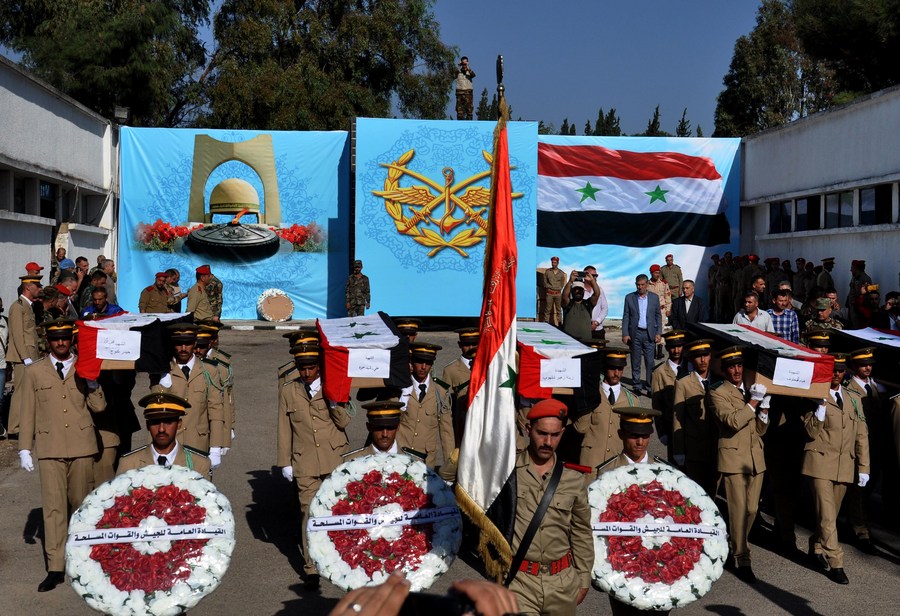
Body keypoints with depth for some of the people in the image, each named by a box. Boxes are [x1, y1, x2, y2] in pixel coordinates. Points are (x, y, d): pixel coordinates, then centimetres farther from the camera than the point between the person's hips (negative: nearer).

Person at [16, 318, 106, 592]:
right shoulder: (34, 372, 8)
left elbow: (99, 406, 0)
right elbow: (27, 413, 8)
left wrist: (91, 380, -12)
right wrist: (25, 449, 4)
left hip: (81, 446, 1)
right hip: (50, 448, -1)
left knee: (81, 502, 9)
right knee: (53, 506, -5)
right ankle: (55, 568, -4)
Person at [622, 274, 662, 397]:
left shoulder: (654, 297, 6)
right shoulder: (629, 298, 4)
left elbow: (658, 316, 9)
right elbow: (625, 317, 4)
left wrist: (659, 333, 1)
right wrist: (625, 334, -3)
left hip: (649, 334, 0)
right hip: (635, 334, 0)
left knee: (650, 362, -1)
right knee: (635, 362, 5)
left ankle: (650, 386, 6)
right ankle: (637, 386, 13)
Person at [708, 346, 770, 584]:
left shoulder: (751, 391, 14)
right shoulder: (718, 393, -5)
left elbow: (760, 430, 13)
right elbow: (733, 421, -21)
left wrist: (764, 409, -3)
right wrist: (753, 402, -18)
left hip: (755, 459, 6)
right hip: (733, 459, -6)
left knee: (751, 509, 11)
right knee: (738, 510, -7)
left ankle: (736, 544, 32)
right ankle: (742, 560, -1)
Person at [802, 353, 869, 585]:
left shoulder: (854, 400, 13)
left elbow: (861, 435, 13)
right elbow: (811, 432, -8)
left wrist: (863, 467, 8)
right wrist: (821, 406, -21)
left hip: (845, 465, 5)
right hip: (821, 462, -5)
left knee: (831, 514, 13)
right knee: (827, 516, -9)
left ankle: (816, 550, 31)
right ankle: (835, 563, -5)